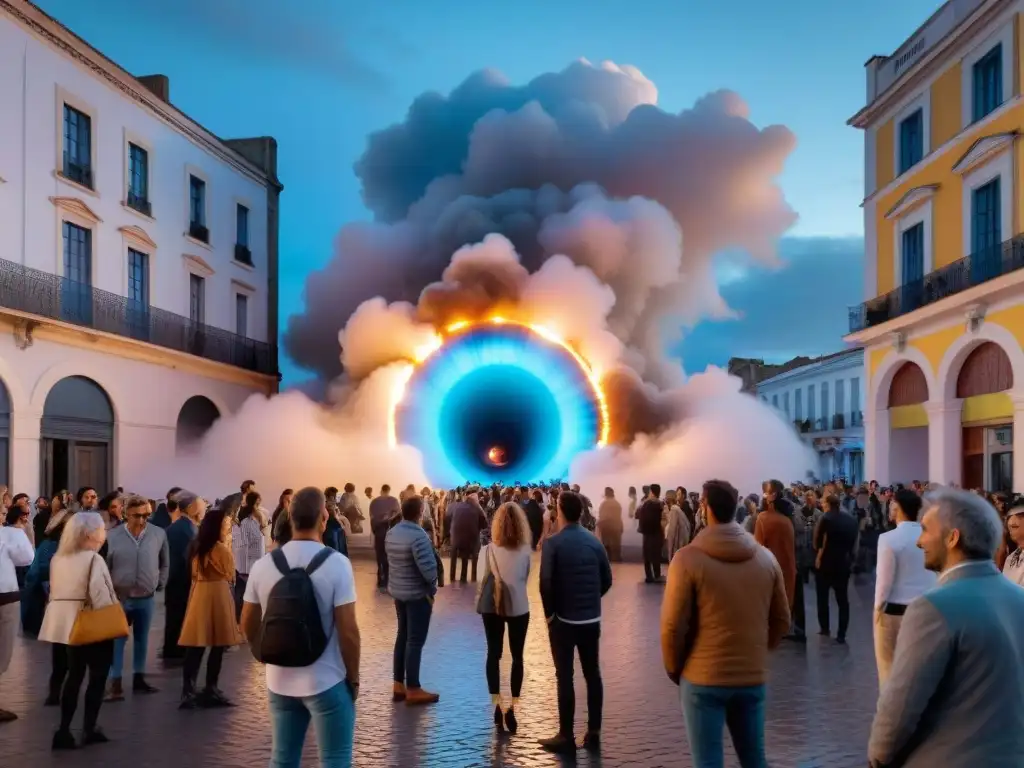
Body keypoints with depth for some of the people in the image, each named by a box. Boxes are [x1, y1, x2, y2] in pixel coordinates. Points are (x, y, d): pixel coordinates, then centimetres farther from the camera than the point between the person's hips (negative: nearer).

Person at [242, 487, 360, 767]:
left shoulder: (263, 565, -2)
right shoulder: (336, 563, -15)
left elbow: (248, 625, 7)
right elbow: (347, 630, -16)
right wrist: (354, 677, -2)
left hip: (279, 681, 5)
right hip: (327, 682, -5)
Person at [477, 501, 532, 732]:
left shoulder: (488, 550, -12)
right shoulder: (526, 551, -10)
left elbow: (483, 581, -9)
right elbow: (525, 578, 1)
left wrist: (479, 603, 6)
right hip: (519, 608, 0)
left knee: (493, 654, 15)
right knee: (517, 657, 13)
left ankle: (497, 704, 14)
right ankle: (512, 707, 7)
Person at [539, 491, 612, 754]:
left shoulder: (553, 543, -13)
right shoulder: (594, 540, 2)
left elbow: (546, 583, -16)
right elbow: (607, 579, 5)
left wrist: (549, 612, -2)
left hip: (563, 619, -4)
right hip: (592, 619, 5)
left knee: (565, 677, 2)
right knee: (593, 675, 11)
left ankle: (566, 736, 7)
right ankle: (594, 732, 15)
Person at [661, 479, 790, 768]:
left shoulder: (688, 558, -14)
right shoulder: (766, 558, 0)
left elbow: (673, 626, -12)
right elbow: (782, 621, 8)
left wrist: (674, 669, 4)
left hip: (703, 679, -4)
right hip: (753, 678, 4)